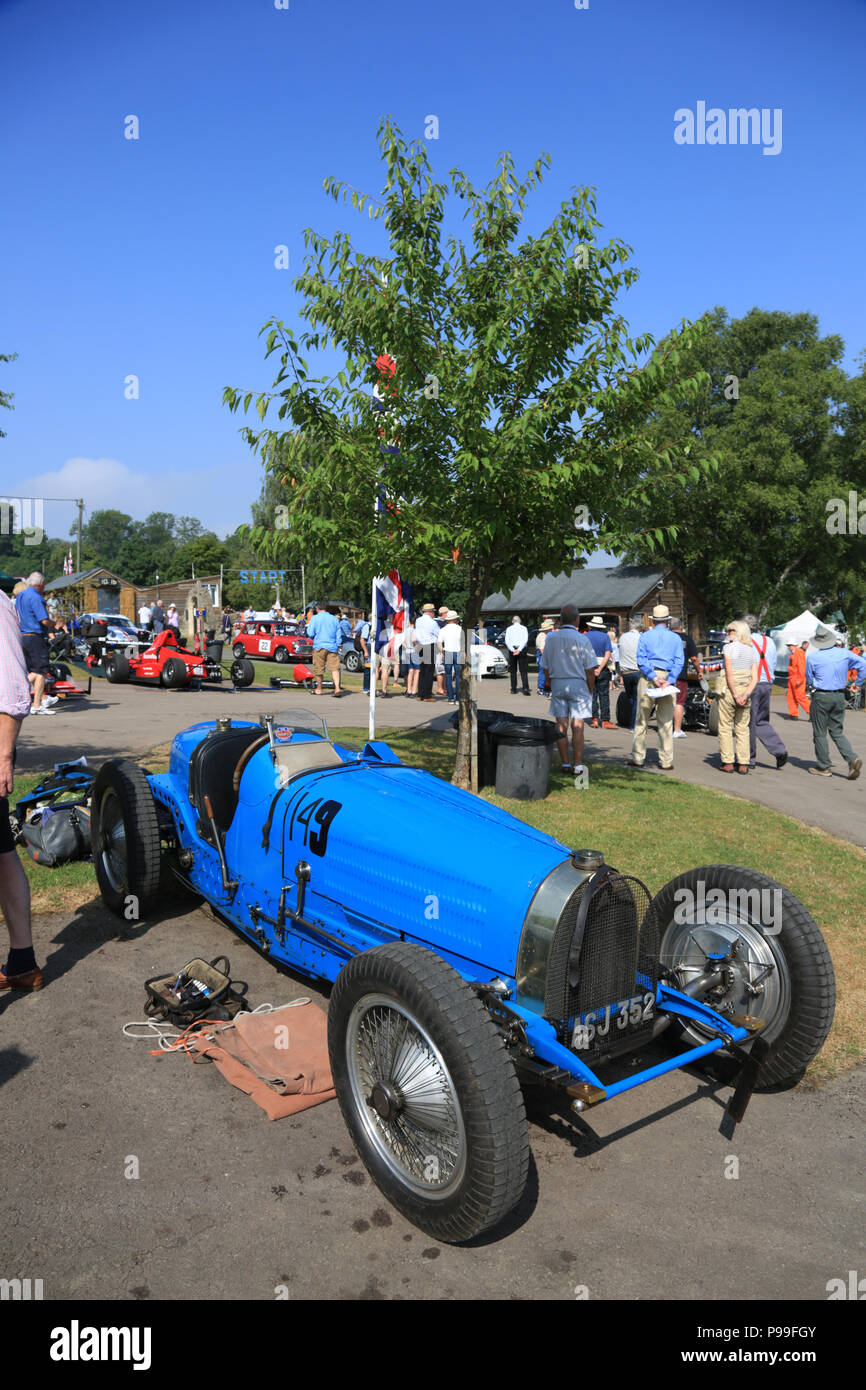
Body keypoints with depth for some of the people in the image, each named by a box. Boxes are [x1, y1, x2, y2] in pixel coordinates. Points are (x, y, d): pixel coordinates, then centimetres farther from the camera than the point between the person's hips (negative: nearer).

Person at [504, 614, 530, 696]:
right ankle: (525, 688, -16)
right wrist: (519, 650, -14)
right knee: (523, 670, -2)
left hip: (512, 650, 1)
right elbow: (525, 640, -8)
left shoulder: (509, 629, 7)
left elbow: (507, 641, -4)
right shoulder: (524, 628, 5)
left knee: (513, 670, 7)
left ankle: (514, 689, 6)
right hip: (522, 650, -1)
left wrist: (513, 650, -13)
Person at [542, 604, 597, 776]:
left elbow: (546, 668, 8)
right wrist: (590, 690, 4)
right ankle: (577, 764, 1)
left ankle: (565, 763, 9)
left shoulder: (551, 639, 2)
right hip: (578, 684, -3)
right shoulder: (582, 640, -9)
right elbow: (590, 670, -7)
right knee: (577, 726, -1)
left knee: (561, 726, 6)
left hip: (557, 684, 3)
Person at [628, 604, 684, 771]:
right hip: (667, 677, 1)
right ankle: (666, 761, 5)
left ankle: (638, 758, 7)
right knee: (666, 722, 5)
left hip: (647, 679, -1)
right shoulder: (675, 638, 8)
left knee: (642, 720, 5)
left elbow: (641, 660, -7)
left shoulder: (645, 636, 5)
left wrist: (654, 678, -11)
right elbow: (679, 662, -3)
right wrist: (668, 681, -10)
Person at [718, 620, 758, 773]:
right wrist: (746, 695, -7)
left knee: (725, 728, 4)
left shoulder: (729, 647, -7)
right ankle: (743, 764, 8)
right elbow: (755, 678, 1)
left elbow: (729, 674, -14)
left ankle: (728, 763, 3)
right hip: (746, 690, 5)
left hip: (729, 691, -5)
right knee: (742, 729, 9)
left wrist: (735, 695, -13)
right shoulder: (752, 651, 10)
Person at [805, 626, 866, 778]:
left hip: (821, 697, -4)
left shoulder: (812, 657, -9)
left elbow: (809, 680, 1)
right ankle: (852, 759, -6)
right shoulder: (845, 653, 2)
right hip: (839, 697, 4)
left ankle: (824, 768, 10)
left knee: (819, 733, 6)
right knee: (837, 732, 14)